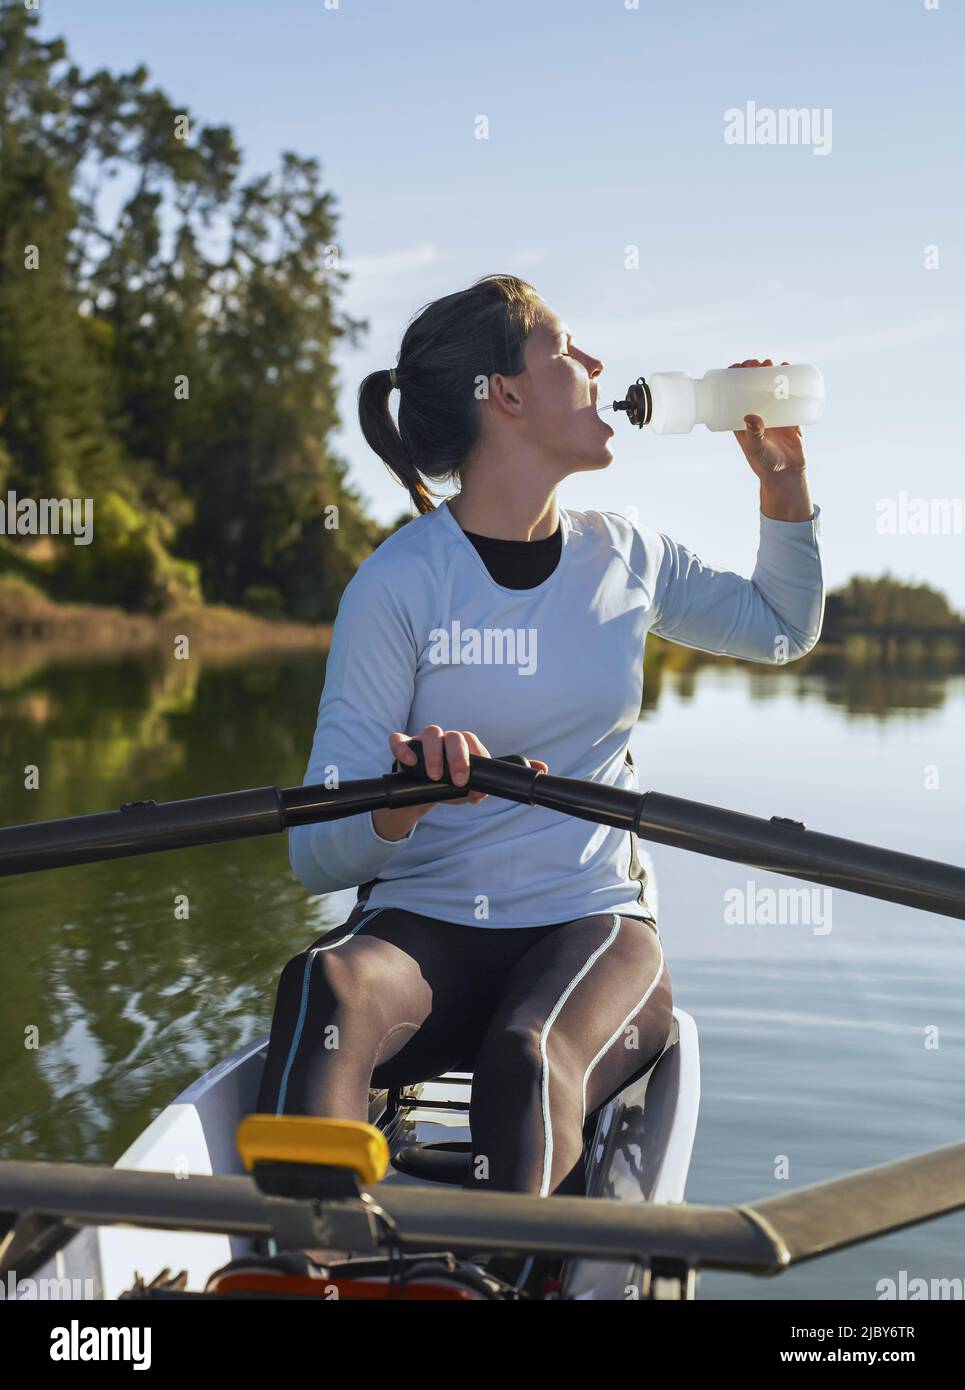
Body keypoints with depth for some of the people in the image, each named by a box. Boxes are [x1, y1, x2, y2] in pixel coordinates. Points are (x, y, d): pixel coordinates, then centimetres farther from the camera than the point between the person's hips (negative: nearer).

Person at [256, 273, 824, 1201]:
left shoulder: (624, 557, 9)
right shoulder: (399, 583, -6)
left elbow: (783, 629, 31)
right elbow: (318, 858, -11)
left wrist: (782, 478, 16)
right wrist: (402, 804, -34)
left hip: (594, 924, 2)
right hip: (425, 925, -2)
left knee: (531, 1058, -35)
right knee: (323, 992, -38)